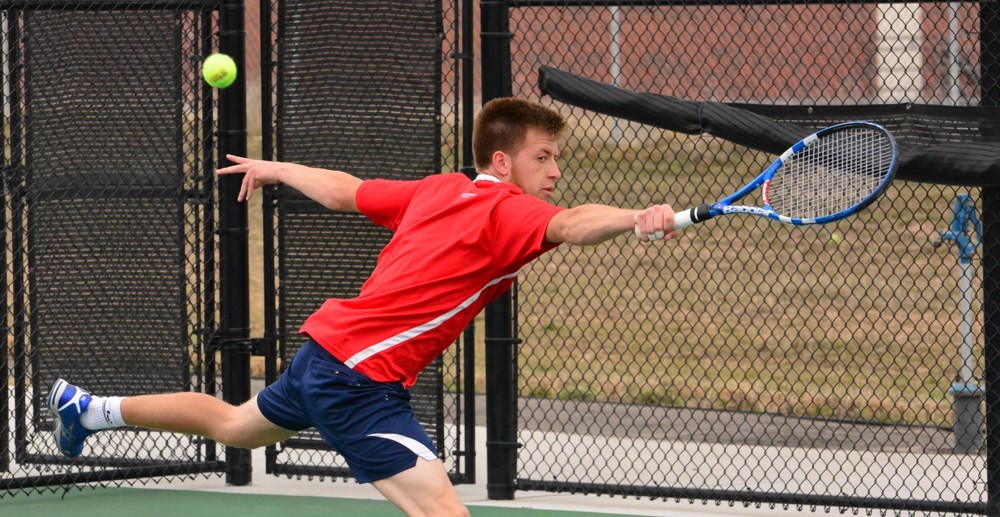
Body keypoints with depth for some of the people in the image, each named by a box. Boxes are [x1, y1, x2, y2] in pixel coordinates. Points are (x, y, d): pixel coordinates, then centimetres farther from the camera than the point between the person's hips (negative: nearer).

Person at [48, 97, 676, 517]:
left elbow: (343, 190, 21)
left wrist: (276, 169, 38)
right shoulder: (508, 212, -18)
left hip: (324, 345, 10)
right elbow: (569, 225, -41)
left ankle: (92, 409, 56)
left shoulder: (438, 189, 7)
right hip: (363, 379, -10)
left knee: (235, 424, 36)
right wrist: (637, 218, -58)